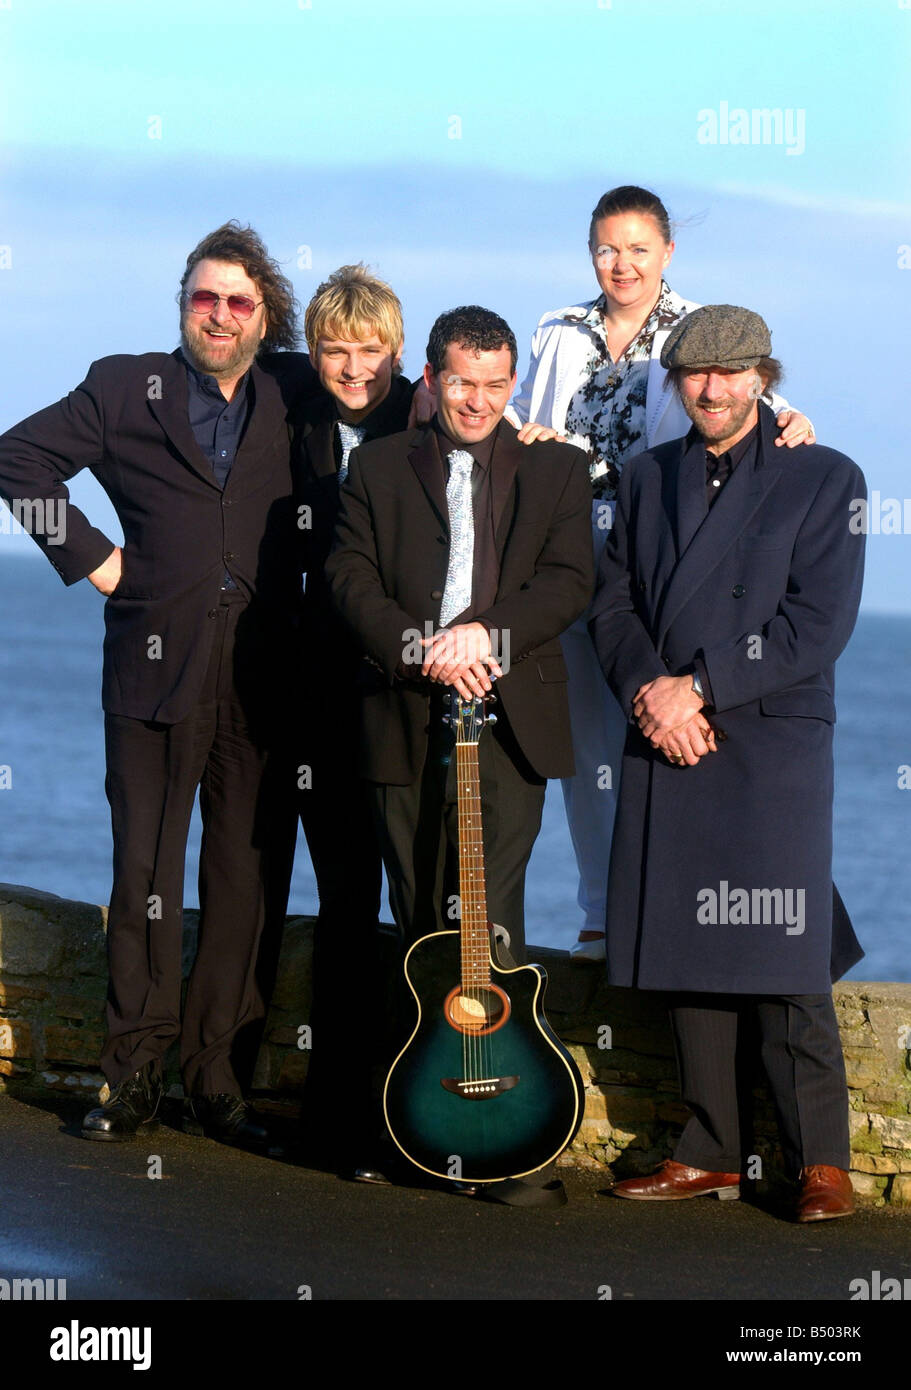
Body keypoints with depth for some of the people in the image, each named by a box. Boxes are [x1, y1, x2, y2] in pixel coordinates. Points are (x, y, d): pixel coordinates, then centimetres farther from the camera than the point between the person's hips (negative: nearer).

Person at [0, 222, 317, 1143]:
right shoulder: (125, 389, 5)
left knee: (249, 881, 3)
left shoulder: (296, 394, 10)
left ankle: (217, 1081, 12)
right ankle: (135, 1075, 11)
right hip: (157, 673, -2)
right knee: (145, 875, 2)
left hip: (263, 680, 2)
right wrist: (85, 555, 1)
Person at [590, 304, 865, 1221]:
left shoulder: (824, 478, 2)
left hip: (772, 746, -4)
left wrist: (697, 688, -10)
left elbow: (819, 623, -6)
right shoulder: (647, 478, 17)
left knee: (783, 967, -9)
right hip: (664, 744, 4)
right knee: (688, 958, 5)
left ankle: (819, 1162, -1)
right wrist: (647, 694, -7)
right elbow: (612, 602, 12)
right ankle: (709, 1154, 13)